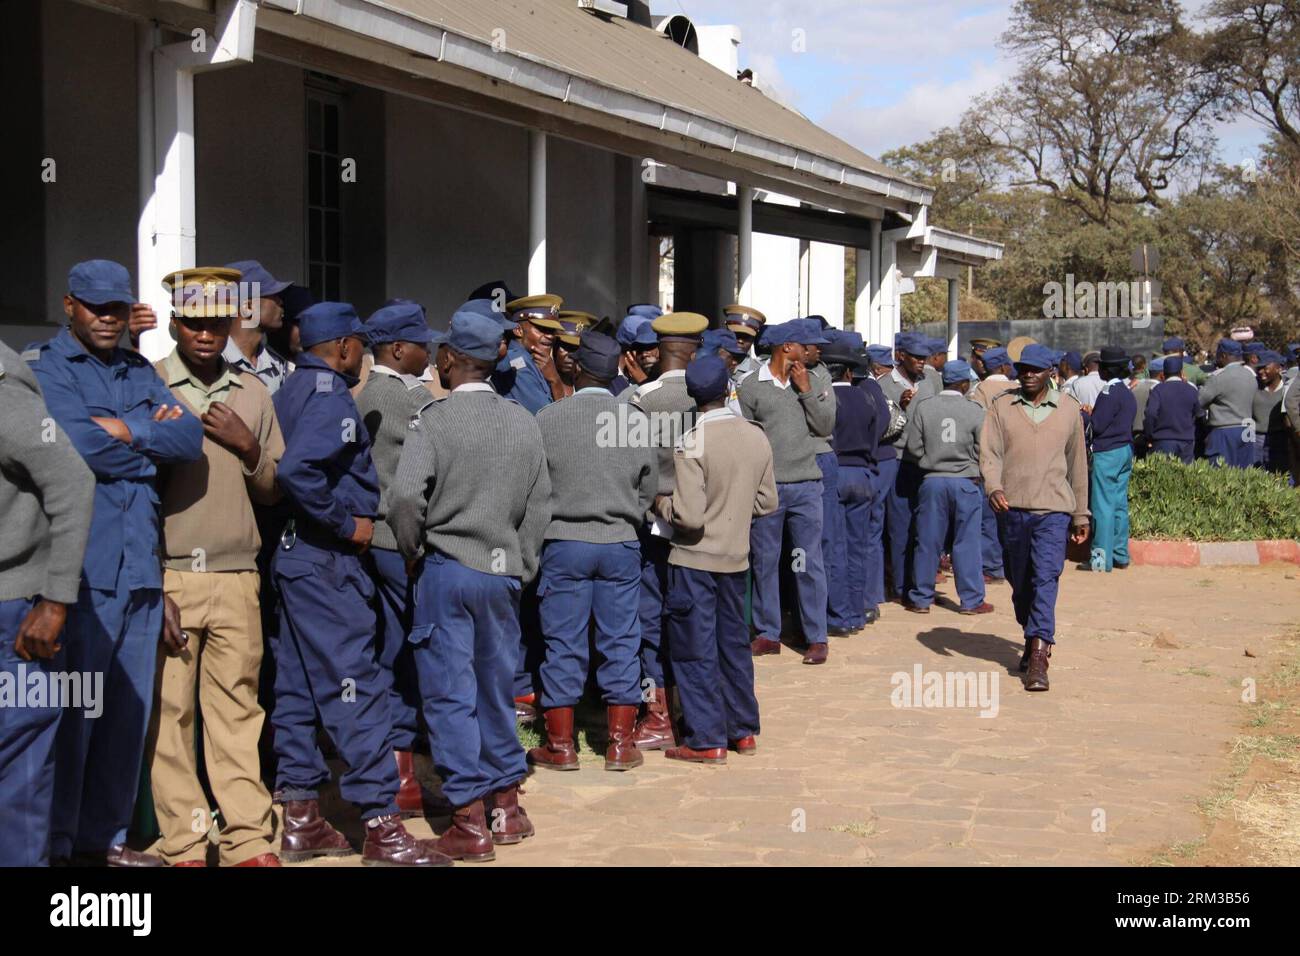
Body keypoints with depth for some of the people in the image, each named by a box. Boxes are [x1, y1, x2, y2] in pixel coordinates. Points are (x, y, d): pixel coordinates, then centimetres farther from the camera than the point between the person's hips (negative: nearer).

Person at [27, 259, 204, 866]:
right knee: (69, 708, -3)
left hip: (140, 565, 6)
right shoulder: (42, 368, 0)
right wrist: (152, 442, -2)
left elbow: (191, 438, 4)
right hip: (78, 564, -6)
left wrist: (125, 430, -8)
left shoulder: (140, 373, 18)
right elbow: (76, 446, -15)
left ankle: (103, 834, 20)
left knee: (128, 708, 9)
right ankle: (54, 842, 8)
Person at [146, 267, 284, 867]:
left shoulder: (253, 393, 14)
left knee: (237, 706, 3)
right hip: (169, 575, -2)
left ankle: (250, 840, 9)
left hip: (237, 576, 3)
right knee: (170, 710, -1)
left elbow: (273, 491, 17)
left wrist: (248, 447, -3)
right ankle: (182, 845, 8)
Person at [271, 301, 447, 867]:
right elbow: (297, 469, -28)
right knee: (356, 686, -7)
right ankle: (382, 827, -4)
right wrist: (346, 523, -18)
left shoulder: (293, 388, 15)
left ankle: (300, 820, 19)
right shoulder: (330, 394, -14)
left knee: (298, 685, 11)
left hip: (294, 557, 10)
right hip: (325, 561, -10)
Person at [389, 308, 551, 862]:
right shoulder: (524, 422, 4)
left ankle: (470, 824, 3)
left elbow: (405, 497, -20)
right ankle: (505, 808, 24)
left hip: (446, 568, -4)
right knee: (496, 688, 15)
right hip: (503, 571, 5)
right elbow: (539, 506, 7)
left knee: (450, 694, 1)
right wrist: (521, 568, 15)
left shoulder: (435, 419, -10)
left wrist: (413, 551, -3)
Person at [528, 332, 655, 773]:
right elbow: (648, 490, 5)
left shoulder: (548, 418, -8)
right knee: (621, 643, 8)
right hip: (621, 544, 1)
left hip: (564, 542, -1)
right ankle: (620, 742, 14)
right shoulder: (636, 420, -3)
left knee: (563, 644, 5)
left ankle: (560, 744, 13)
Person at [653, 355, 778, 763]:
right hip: (736, 557, 6)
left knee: (695, 651, 2)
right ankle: (744, 730, 25)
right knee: (734, 644, 17)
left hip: (695, 560, -6)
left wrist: (660, 503, -4)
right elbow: (767, 501, 7)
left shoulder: (691, 444, -18)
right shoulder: (756, 437, 0)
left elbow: (689, 515, -22)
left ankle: (706, 740, 7)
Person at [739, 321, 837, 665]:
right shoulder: (751, 386, 0)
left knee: (810, 563, 2)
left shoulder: (813, 381, 8)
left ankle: (816, 637, 8)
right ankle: (768, 633, 18)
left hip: (806, 485, 1)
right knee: (764, 562, 7)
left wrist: (806, 390, -6)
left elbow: (826, 426, 1)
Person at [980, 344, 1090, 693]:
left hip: (1053, 510, -1)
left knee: (1046, 578, -14)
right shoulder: (1001, 407, 8)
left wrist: (1081, 515, 17)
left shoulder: (1068, 409, 9)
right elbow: (989, 453, -2)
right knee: (1020, 582, 11)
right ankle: (1032, 641, 31)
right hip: (1012, 508, 2)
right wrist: (994, 487, -22)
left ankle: (1039, 656, -17)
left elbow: (1077, 465, 15)